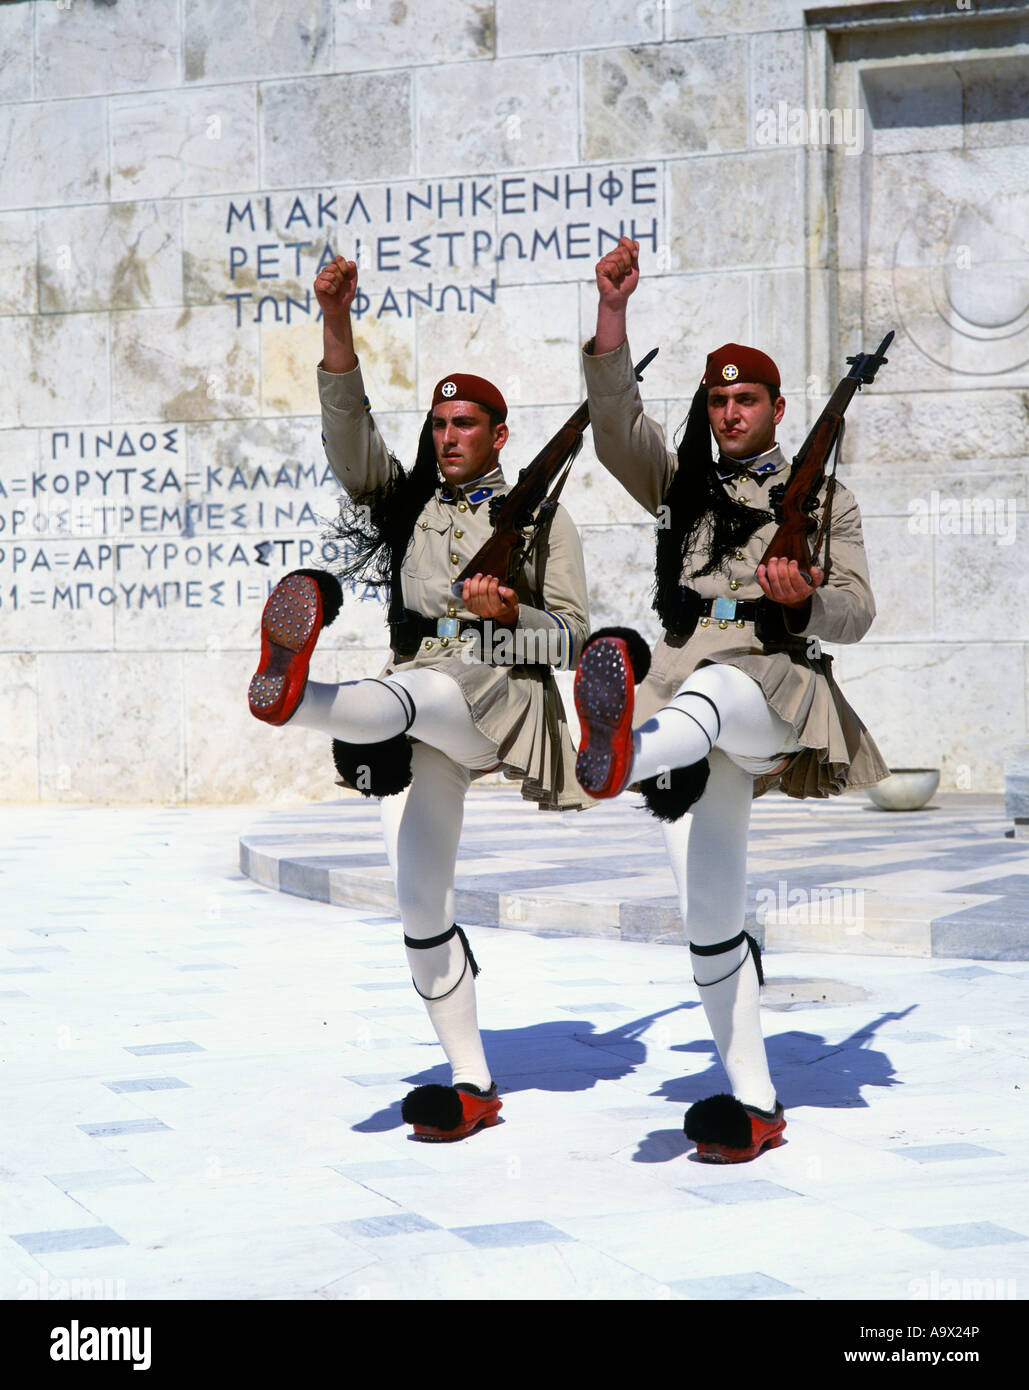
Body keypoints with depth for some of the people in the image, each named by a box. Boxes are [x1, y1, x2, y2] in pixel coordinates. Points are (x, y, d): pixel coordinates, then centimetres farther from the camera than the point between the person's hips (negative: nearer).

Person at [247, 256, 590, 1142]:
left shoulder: (540, 517, 11)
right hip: (418, 725, 5)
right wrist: (337, 325, -10)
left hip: (497, 694, -4)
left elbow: (572, 636, 6)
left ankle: (296, 696, -74)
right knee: (420, 907, -2)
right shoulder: (405, 501, 19)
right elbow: (349, 429, 3)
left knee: (412, 693, -39)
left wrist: (508, 614, -14)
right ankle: (472, 1085, 6)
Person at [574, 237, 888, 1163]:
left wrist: (805, 598, -18)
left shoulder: (822, 497, 16)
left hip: (776, 688, -4)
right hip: (688, 697, 4)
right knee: (710, 919, -1)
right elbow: (616, 418, 6)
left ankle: (620, 756, -78)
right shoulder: (680, 484, 23)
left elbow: (857, 611, 5)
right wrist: (612, 312, -7)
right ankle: (754, 1102, 5)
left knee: (707, 687, -42)